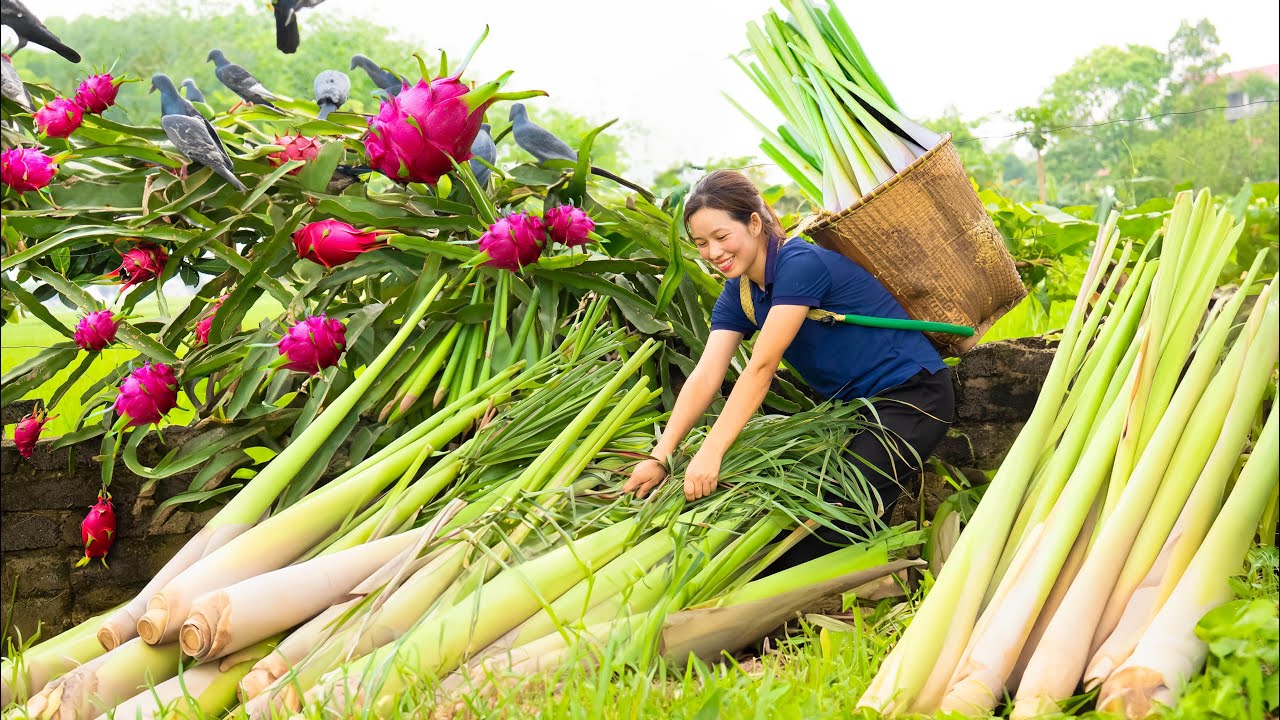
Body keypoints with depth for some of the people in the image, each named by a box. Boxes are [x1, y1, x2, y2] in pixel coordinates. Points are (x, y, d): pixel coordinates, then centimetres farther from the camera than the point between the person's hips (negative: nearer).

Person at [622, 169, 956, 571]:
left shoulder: (801, 265, -22)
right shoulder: (738, 294, 3)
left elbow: (762, 367, -26)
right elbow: (705, 377, -7)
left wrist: (712, 452, -30)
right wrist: (660, 457, -19)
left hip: (911, 398, -9)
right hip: (855, 405, 9)